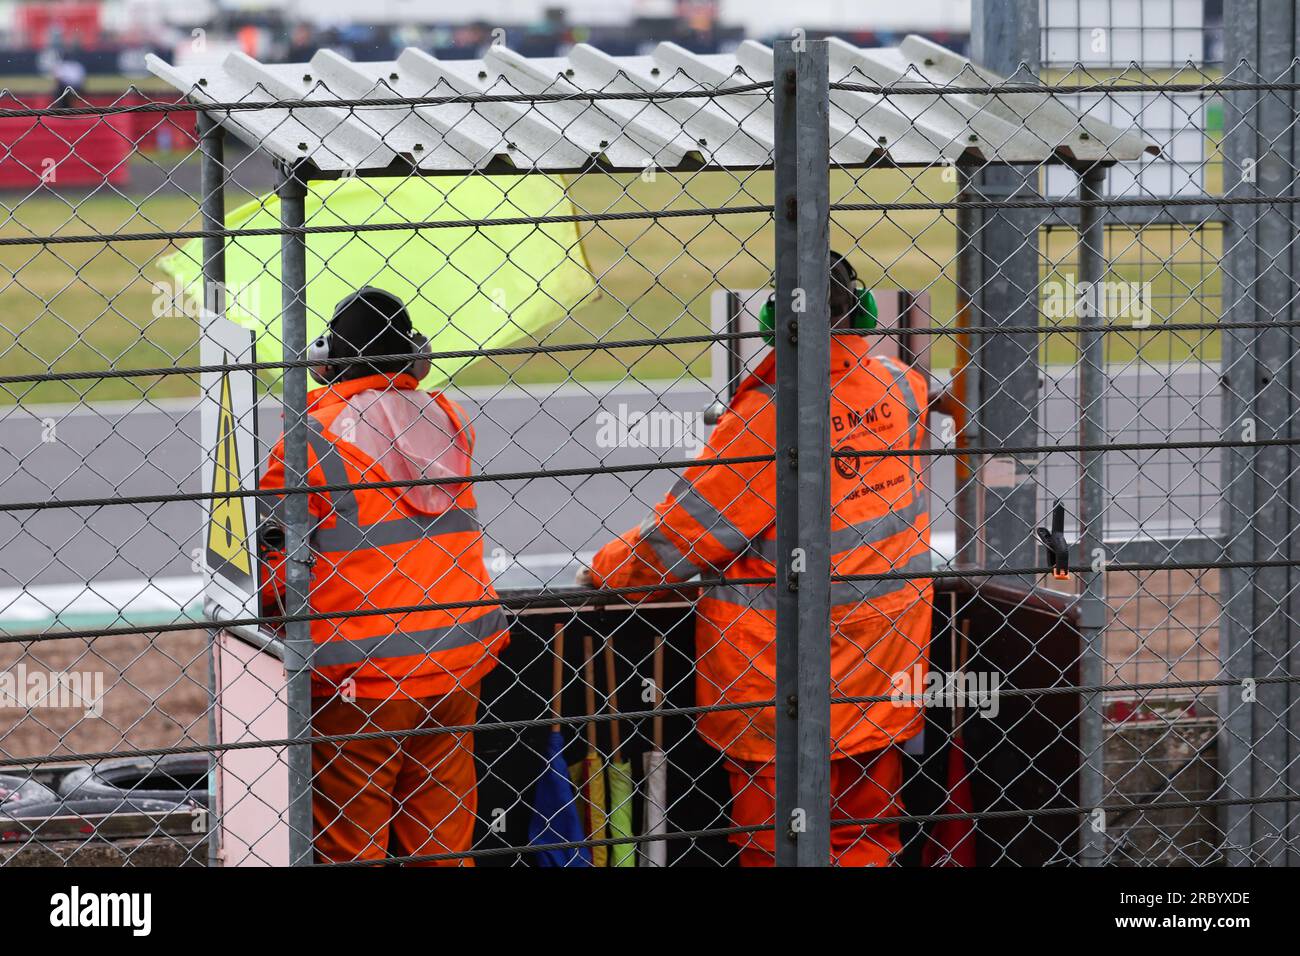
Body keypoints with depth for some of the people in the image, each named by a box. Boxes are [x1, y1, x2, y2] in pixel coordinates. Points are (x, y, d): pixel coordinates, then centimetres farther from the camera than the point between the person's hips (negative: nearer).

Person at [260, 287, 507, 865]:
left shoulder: (313, 436, -11)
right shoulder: (449, 421, 4)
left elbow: (274, 553, -8)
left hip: (360, 674, -5)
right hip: (456, 661, 5)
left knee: (349, 844, 5)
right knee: (442, 833, 14)